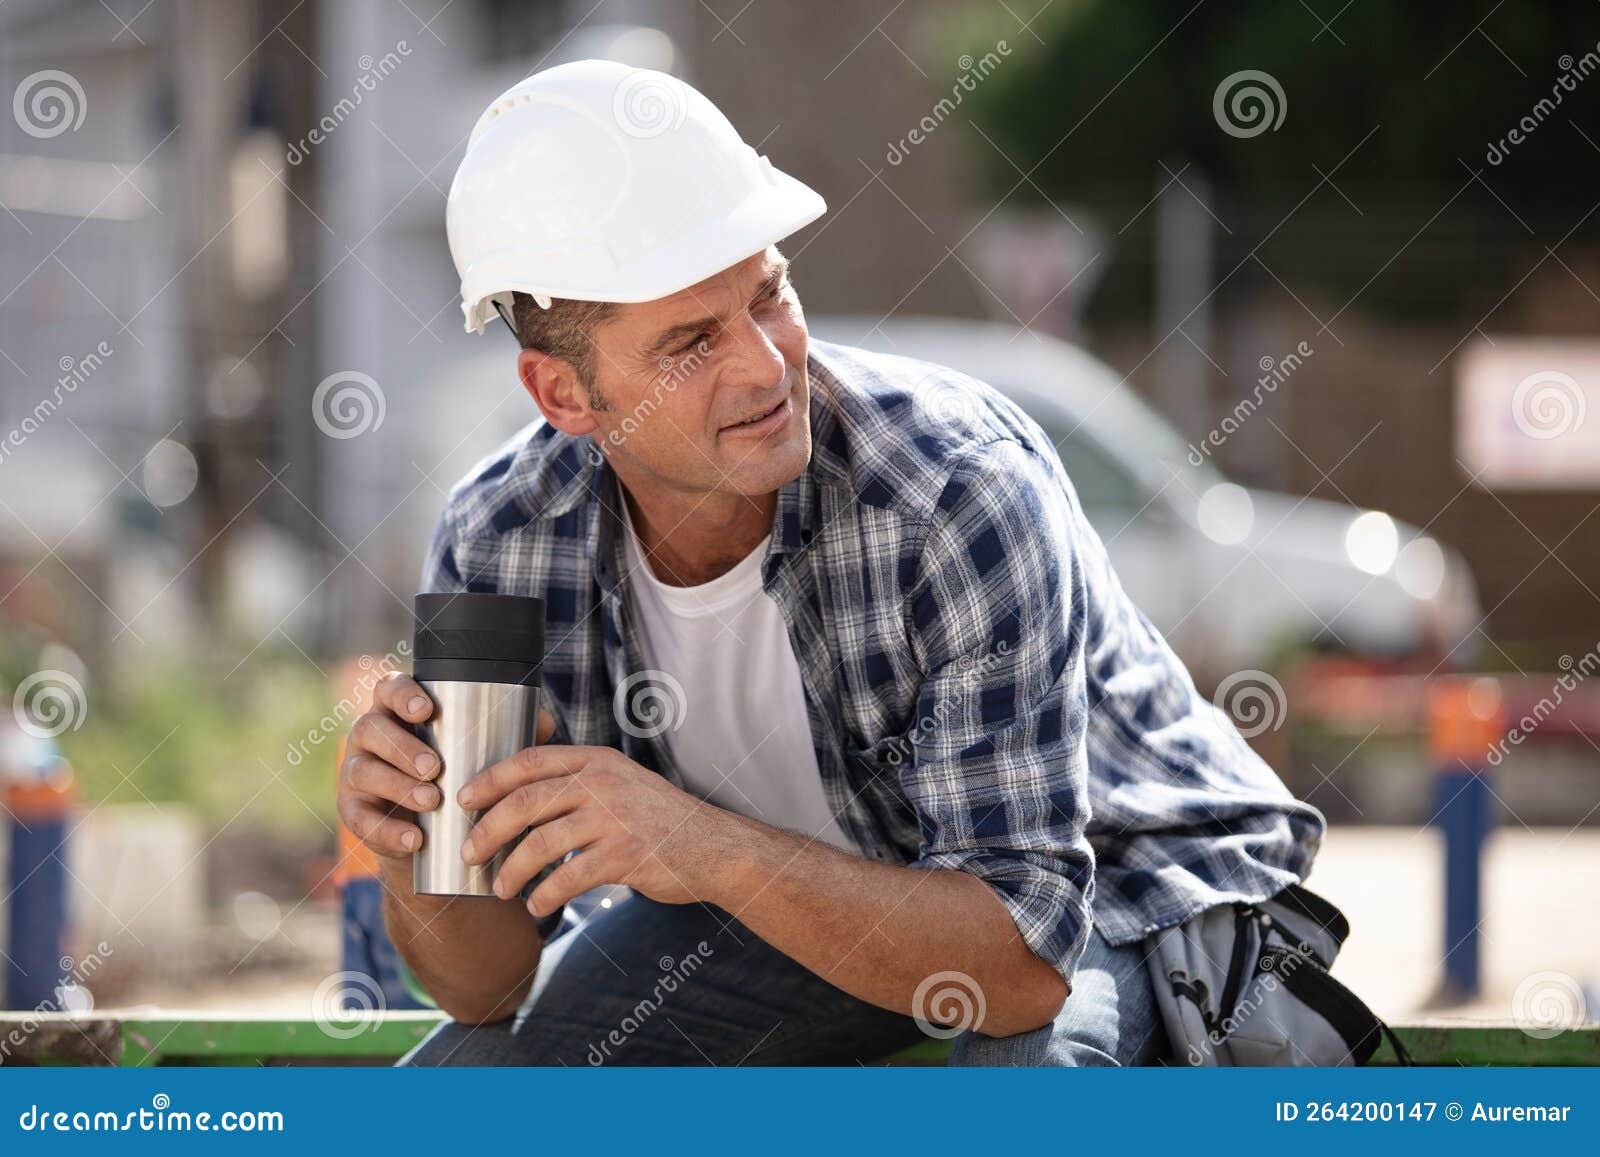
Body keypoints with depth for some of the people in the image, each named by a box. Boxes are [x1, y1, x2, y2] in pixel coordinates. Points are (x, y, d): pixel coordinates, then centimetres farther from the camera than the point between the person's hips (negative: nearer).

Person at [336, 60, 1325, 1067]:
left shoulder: (964, 494, -35)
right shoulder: (496, 548, -20)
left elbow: (1024, 961, -38)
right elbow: (490, 981, -11)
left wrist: (715, 852, -51)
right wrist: (416, 854, -35)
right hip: (792, 890, 5)